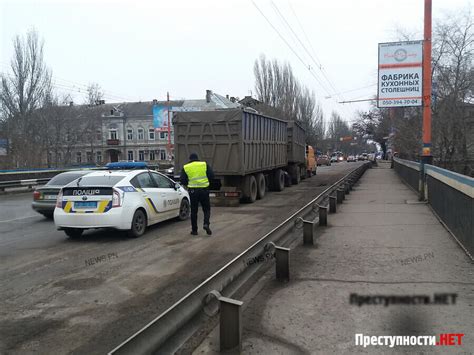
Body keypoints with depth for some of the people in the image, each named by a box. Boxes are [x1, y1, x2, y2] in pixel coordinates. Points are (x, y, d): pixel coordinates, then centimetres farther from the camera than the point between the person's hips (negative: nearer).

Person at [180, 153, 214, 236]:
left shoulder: (185, 167, 3)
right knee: (206, 209, 12)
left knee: (194, 211, 10)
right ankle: (206, 224, -10)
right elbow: (211, 176, -1)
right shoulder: (205, 164, 2)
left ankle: (194, 230, 13)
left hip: (193, 191, 0)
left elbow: (183, 181, 0)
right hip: (204, 190, 0)